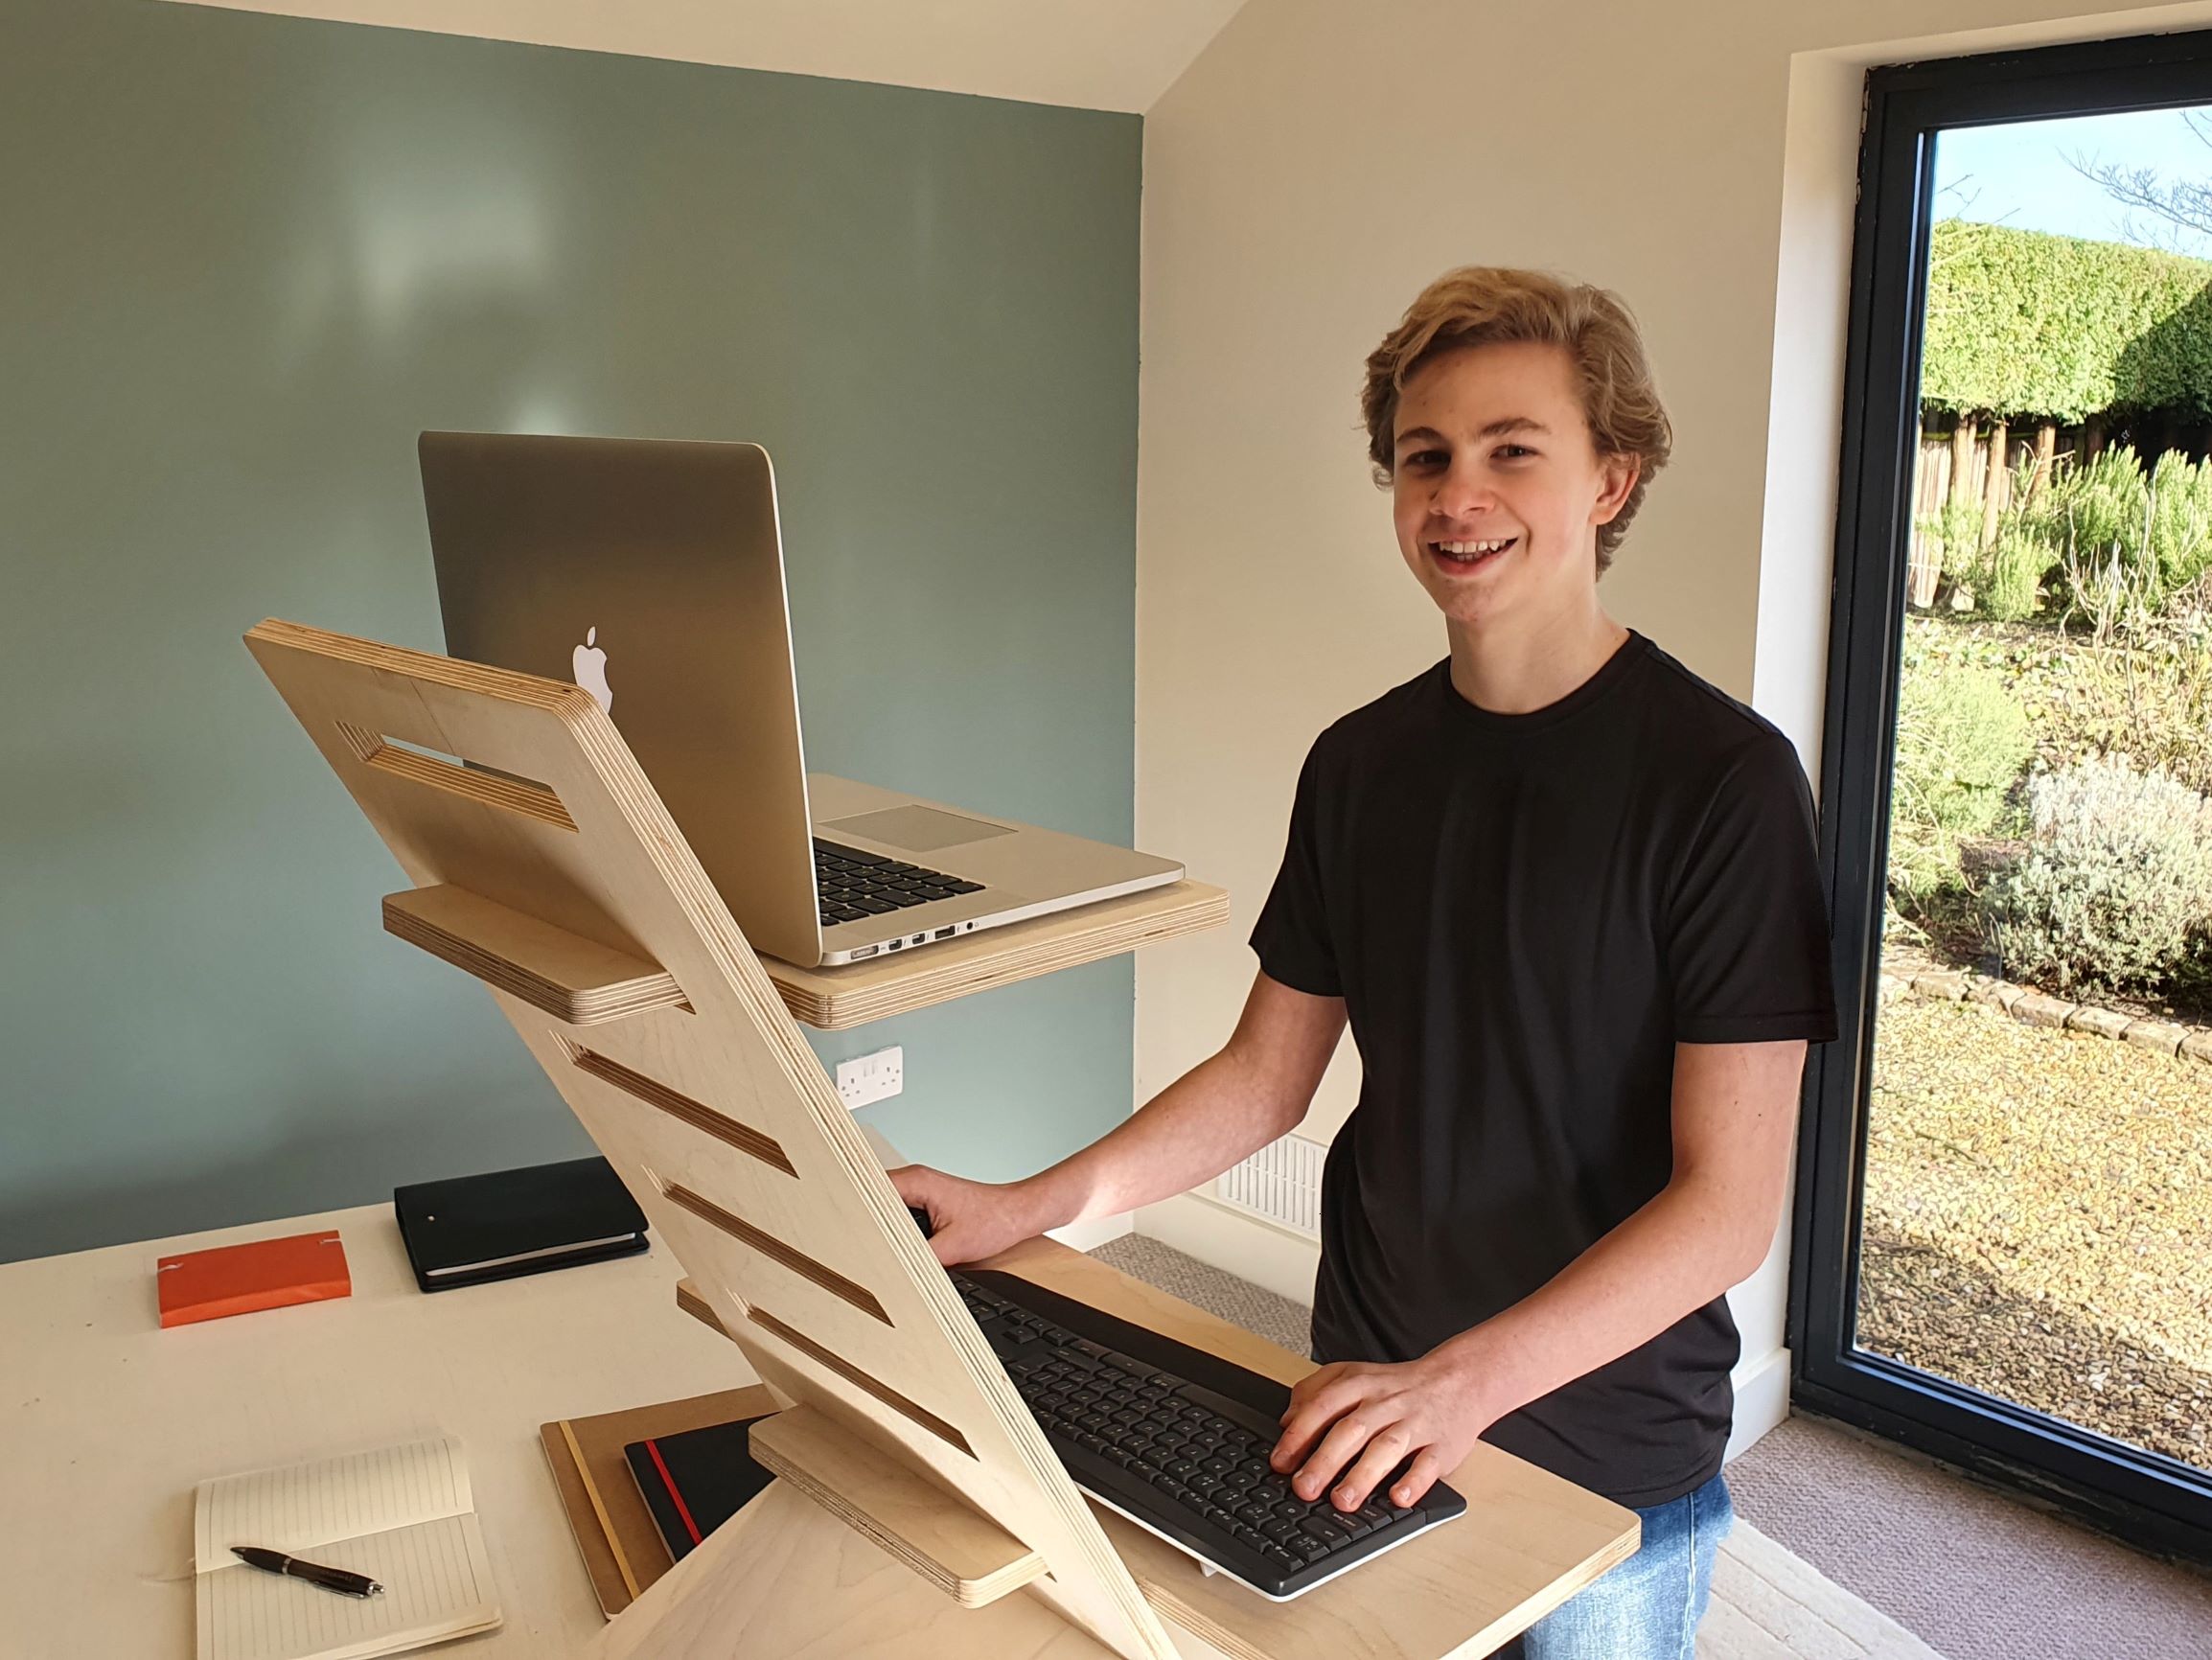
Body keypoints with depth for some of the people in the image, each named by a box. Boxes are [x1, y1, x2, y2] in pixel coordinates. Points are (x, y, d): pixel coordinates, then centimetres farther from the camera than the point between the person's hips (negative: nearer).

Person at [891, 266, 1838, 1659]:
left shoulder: (1722, 777, -17)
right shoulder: (1361, 764, 0)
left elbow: (1732, 1202, -19)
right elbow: (1268, 1073, 6)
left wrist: (1473, 1378, -31)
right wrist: (1024, 1209, -5)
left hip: (1609, 1460, -4)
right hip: (1369, 1410, 5)